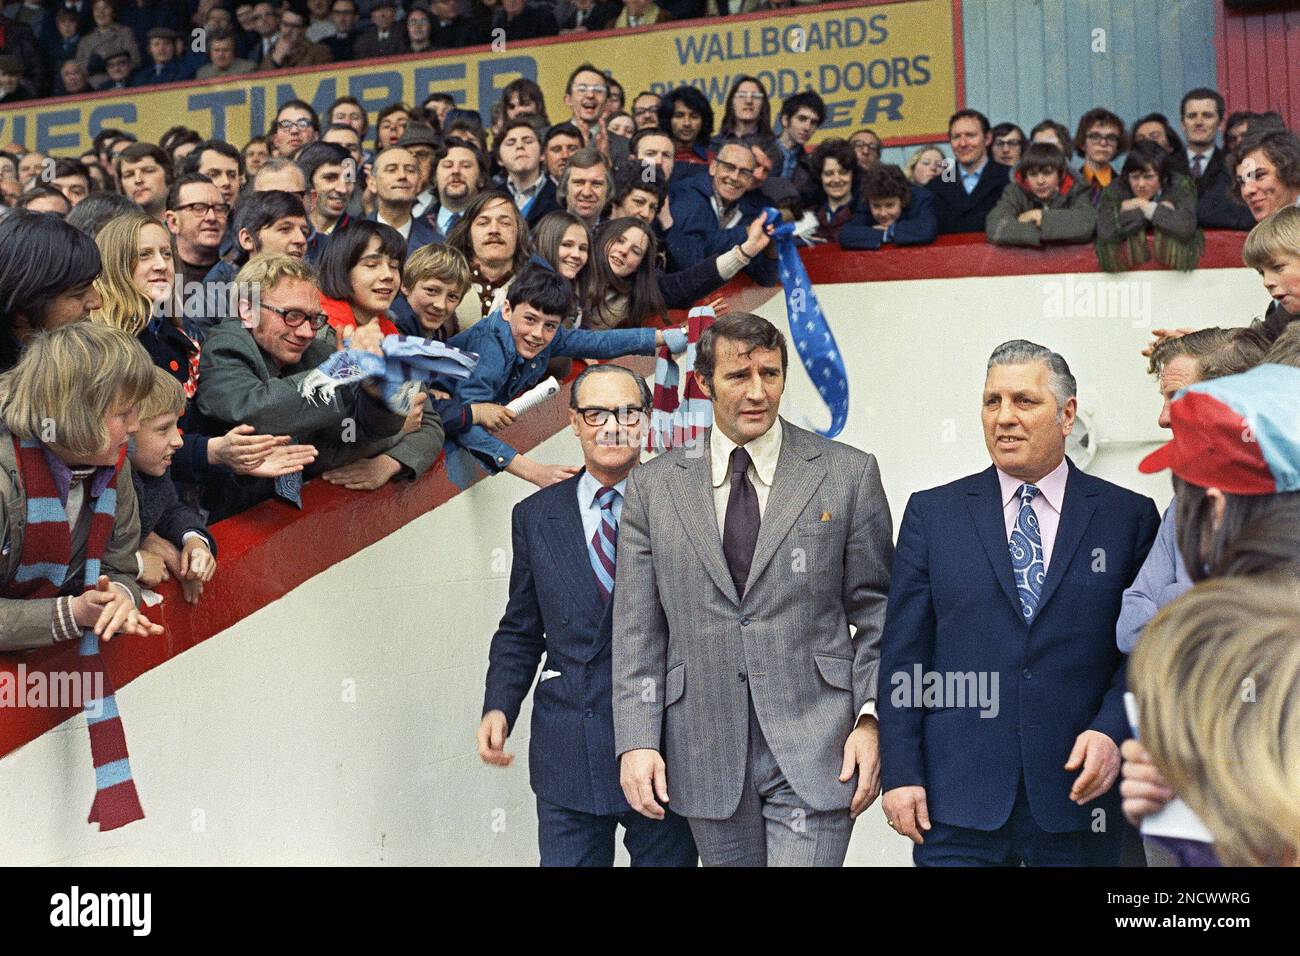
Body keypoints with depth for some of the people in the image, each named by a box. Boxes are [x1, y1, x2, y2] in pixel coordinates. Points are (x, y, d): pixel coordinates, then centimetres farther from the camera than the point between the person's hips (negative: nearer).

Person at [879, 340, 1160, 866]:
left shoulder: (1129, 516, 5)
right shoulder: (932, 513, 5)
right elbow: (903, 654, 3)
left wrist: (1112, 731, -12)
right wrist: (900, 774, -3)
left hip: (1079, 795, 0)